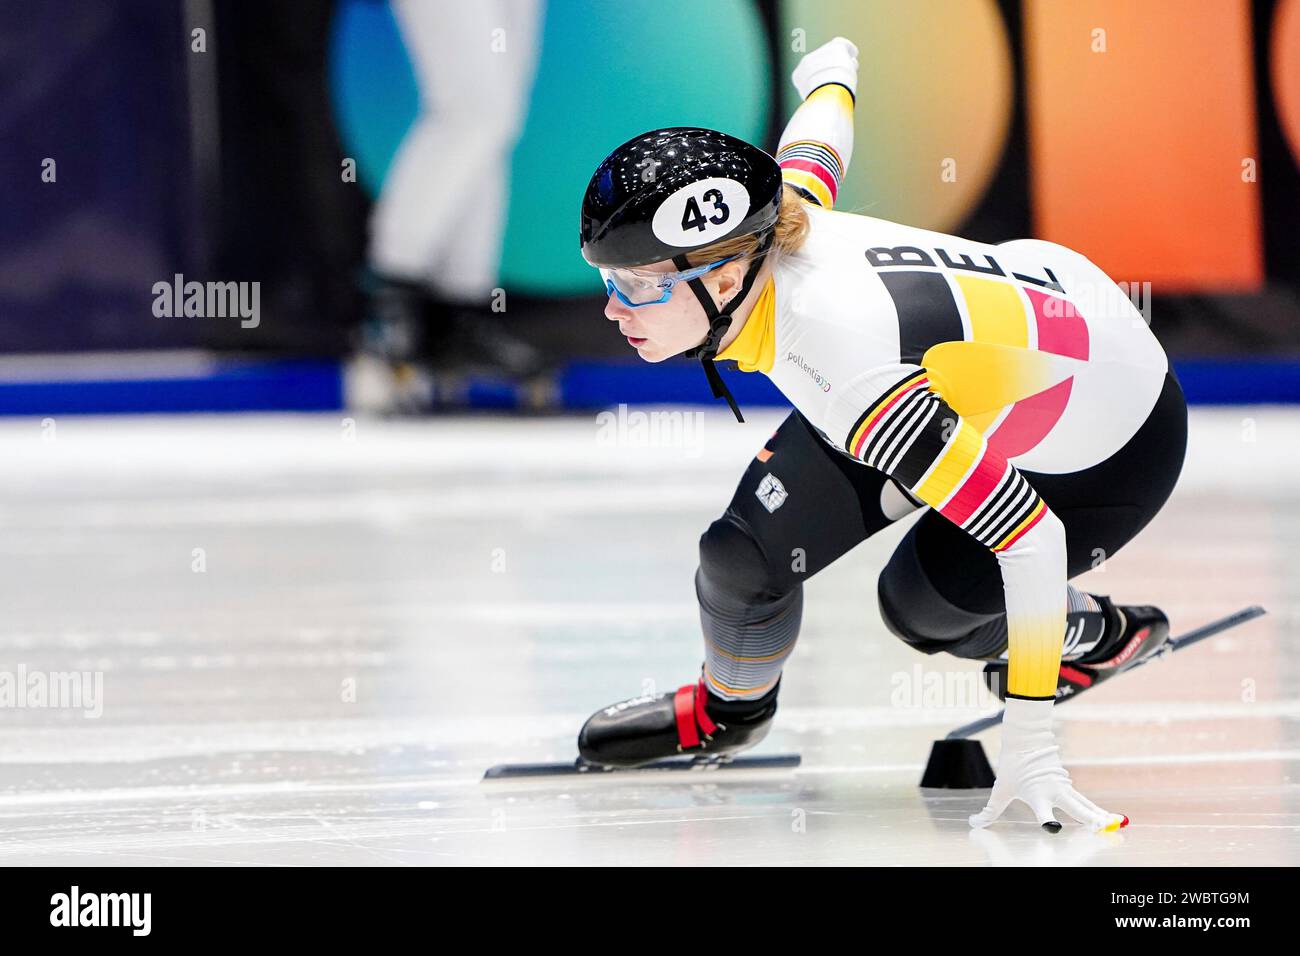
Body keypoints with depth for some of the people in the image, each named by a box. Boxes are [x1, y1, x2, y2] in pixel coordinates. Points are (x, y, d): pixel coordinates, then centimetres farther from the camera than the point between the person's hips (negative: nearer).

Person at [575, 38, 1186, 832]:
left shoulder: (858, 377, -43)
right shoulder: (756, 236, -22)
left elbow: (1029, 536, -39)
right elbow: (818, 140, 2)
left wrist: (1029, 745, -36)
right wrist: (833, 75, 28)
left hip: (1109, 450, -7)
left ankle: (1095, 636, 23)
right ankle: (729, 711, 26)